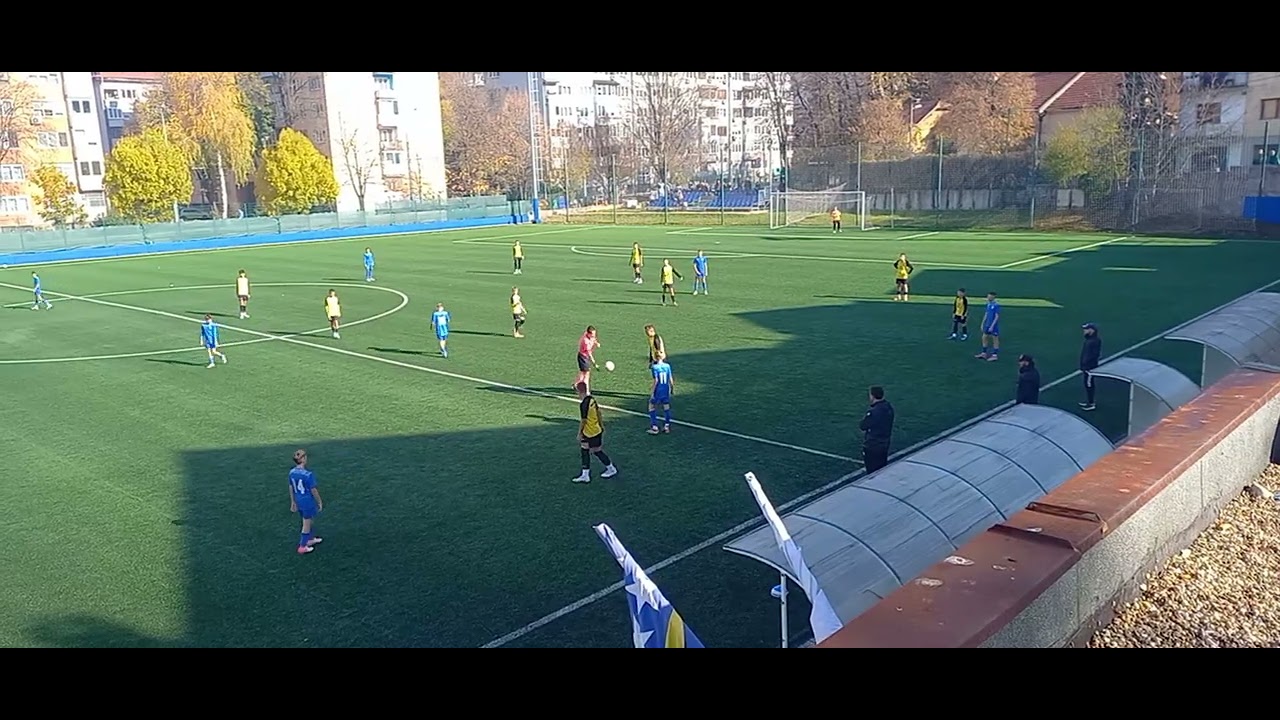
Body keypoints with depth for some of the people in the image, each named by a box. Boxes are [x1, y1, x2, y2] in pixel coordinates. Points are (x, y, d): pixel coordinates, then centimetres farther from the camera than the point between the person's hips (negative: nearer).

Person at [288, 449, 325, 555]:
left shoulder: (292, 473, -5)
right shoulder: (308, 474, -26)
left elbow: (291, 488, 6)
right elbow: (313, 490, -18)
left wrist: (293, 502, 18)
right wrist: (320, 502, -4)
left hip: (299, 502, 7)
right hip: (308, 502, -7)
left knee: (308, 522, 27)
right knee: (307, 525, 10)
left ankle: (311, 539, 44)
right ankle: (302, 547, 20)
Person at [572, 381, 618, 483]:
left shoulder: (583, 404, -26)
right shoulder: (591, 399, 1)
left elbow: (583, 420, -22)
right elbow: (598, 412, 11)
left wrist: (579, 434, -12)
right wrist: (602, 426, 22)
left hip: (592, 433, -9)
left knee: (597, 451, 7)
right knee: (584, 451, 11)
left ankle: (612, 469, 24)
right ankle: (585, 475, 15)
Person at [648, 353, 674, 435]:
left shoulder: (655, 367, -13)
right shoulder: (667, 366, -1)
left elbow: (656, 380, -16)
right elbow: (670, 379, 2)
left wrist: (652, 391, -10)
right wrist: (672, 388, 18)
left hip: (657, 391, -4)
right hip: (666, 390, 4)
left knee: (652, 407, 9)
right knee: (666, 408, 16)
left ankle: (654, 428, 6)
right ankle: (667, 426, 21)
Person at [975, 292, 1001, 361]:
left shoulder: (996, 305, -16)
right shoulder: (988, 304, 7)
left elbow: (997, 316, -18)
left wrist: (992, 326, -20)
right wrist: (983, 324, 13)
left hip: (994, 326, -8)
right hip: (987, 324, 8)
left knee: (995, 339, 2)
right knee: (984, 337, 12)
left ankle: (995, 355, 11)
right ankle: (984, 353, 23)